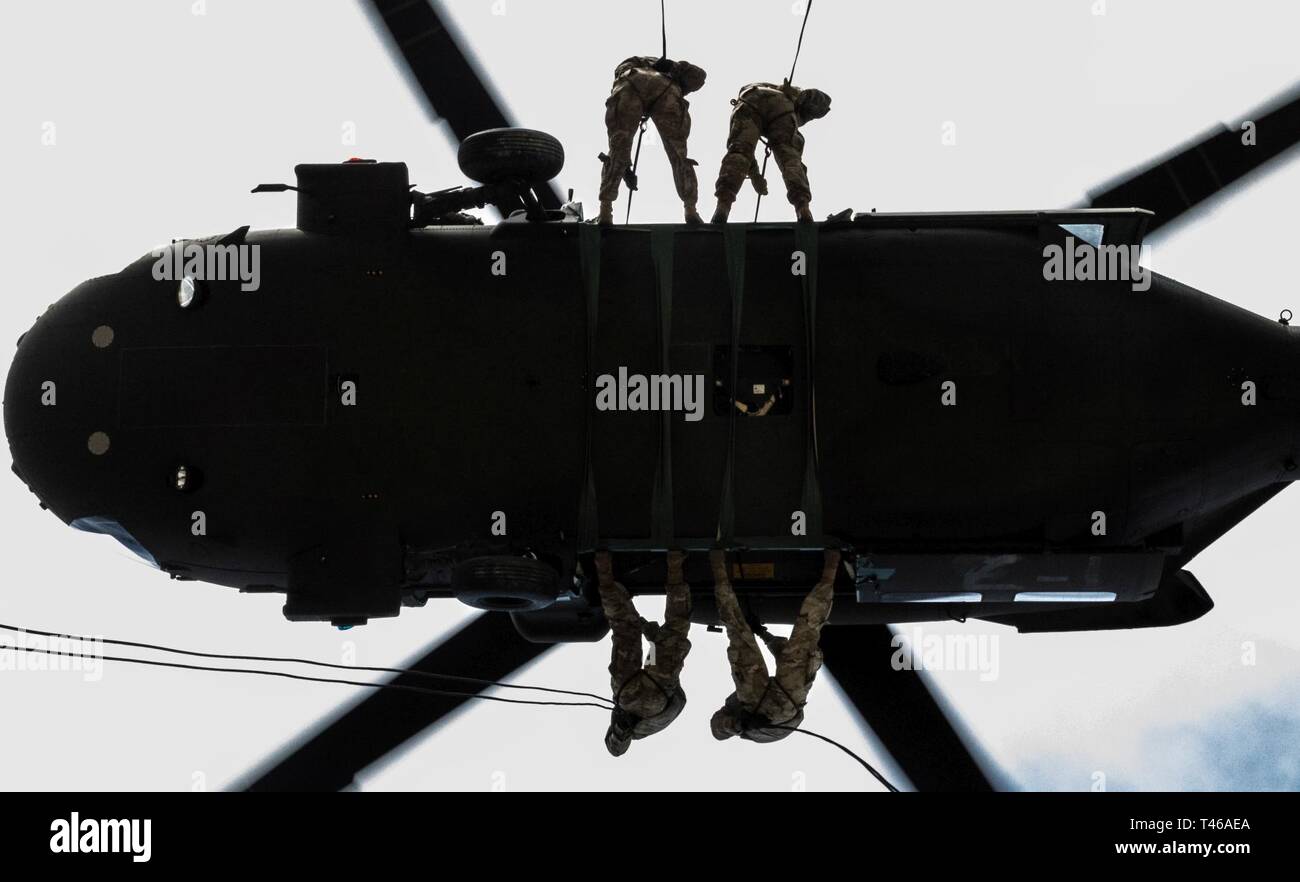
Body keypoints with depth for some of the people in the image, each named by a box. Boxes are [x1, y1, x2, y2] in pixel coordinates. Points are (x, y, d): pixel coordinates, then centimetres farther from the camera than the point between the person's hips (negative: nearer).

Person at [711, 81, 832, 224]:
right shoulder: (793, 94, 44)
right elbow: (822, 98, 21)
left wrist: (754, 175, 42)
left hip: (748, 104, 1)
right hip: (781, 107, -1)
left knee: (738, 153, -12)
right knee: (790, 158, -5)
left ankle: (723, 205, -37)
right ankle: (803, 208, -29)